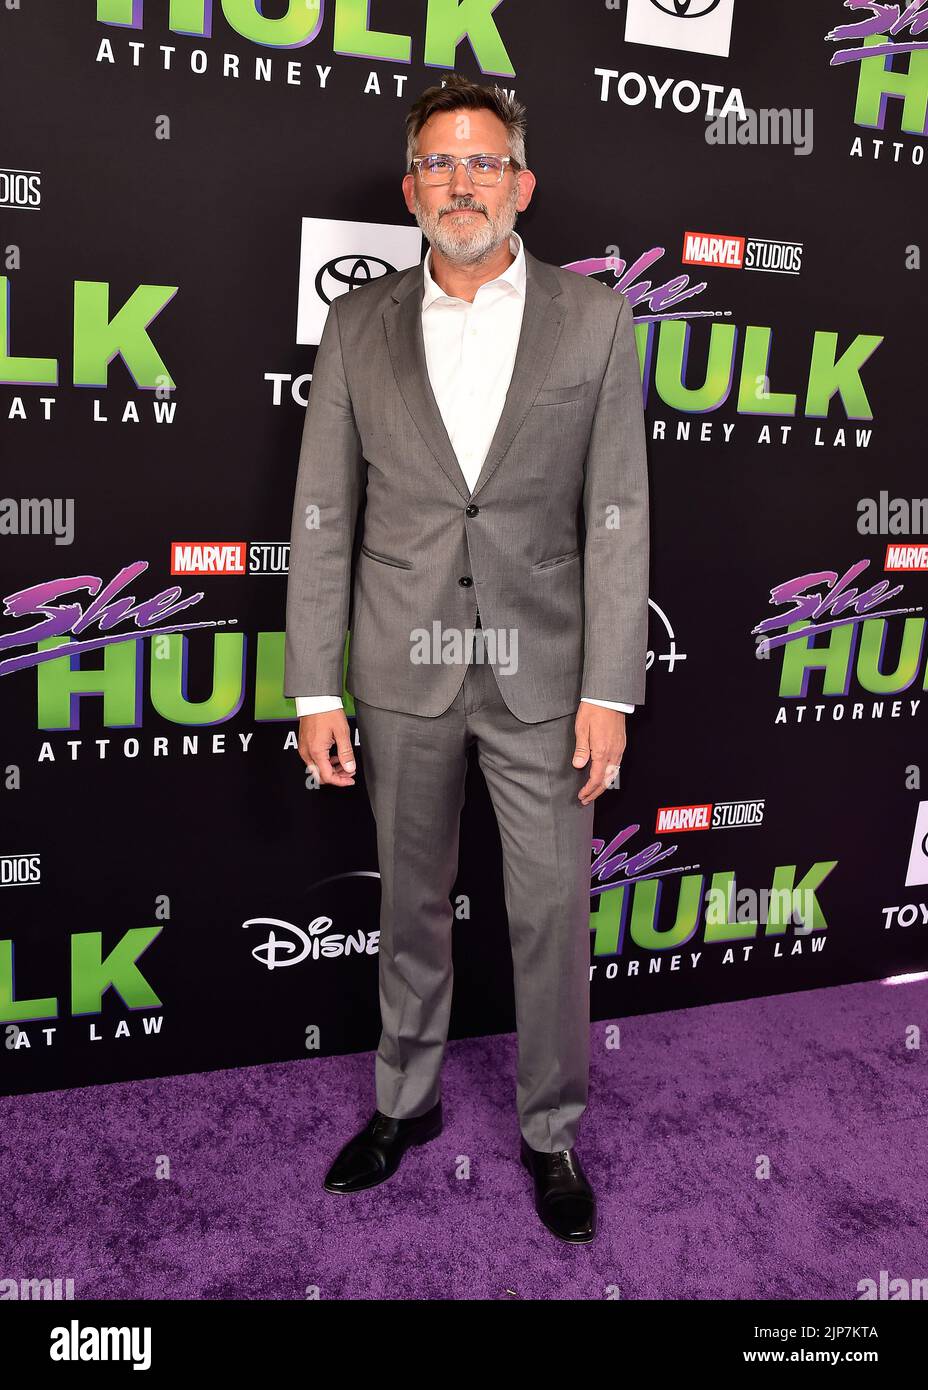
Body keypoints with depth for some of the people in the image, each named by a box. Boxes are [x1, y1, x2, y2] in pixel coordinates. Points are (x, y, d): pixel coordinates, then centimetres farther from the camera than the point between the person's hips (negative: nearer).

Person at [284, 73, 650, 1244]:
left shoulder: (592, 317, 0)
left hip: (541, 672, -1)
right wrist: (314, 688, -2)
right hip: (404, 673, 2)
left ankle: (552, 1133, 29)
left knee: (553, 916, 8)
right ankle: (406, 1101, 37)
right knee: (411, 904, 16)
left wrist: (609, 691, -8)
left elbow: (617, 515, -3)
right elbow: (322, 518, 2)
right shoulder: (358, 328, 3)